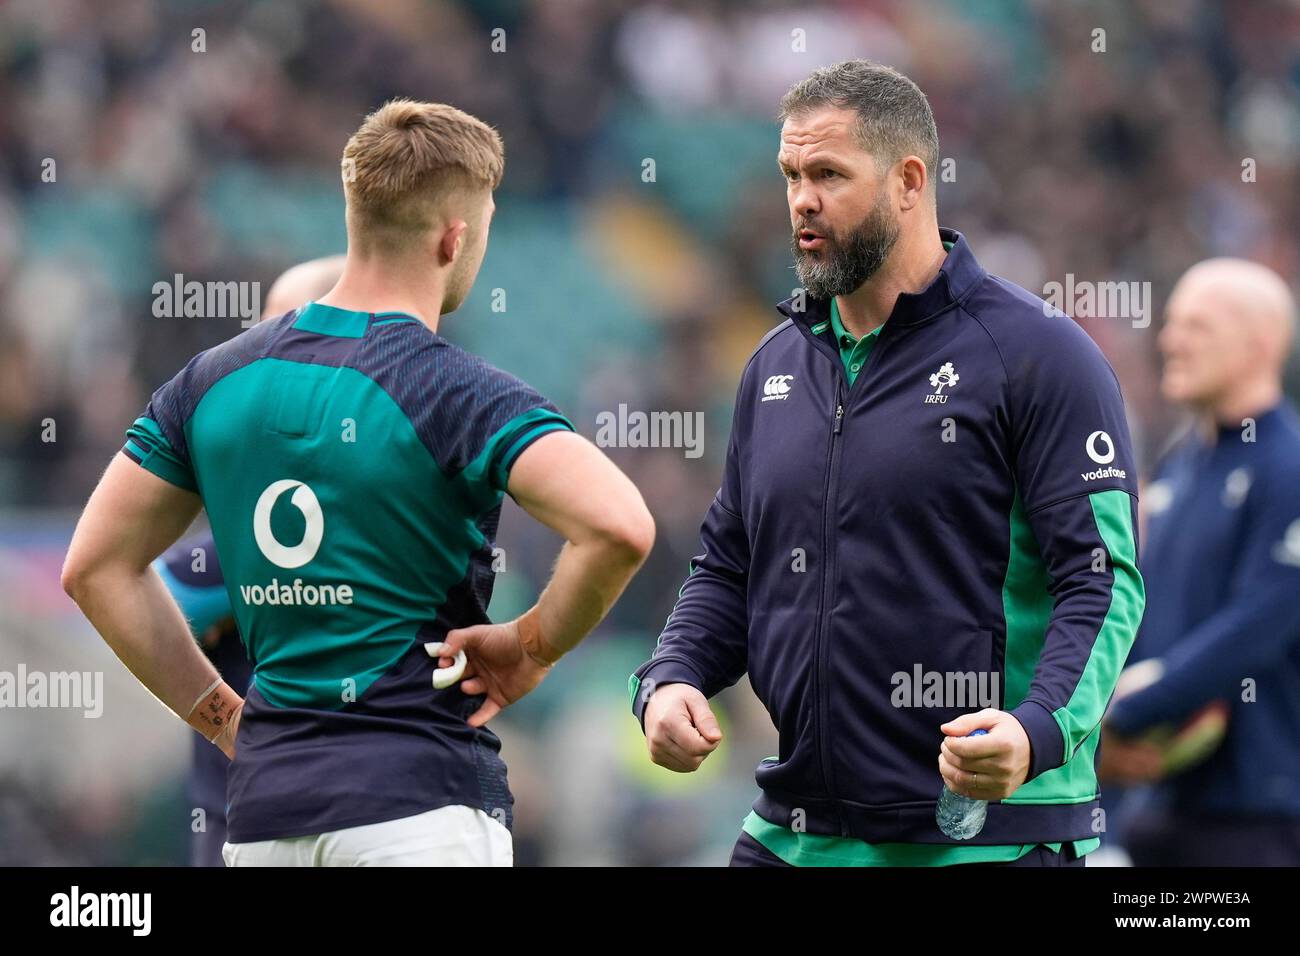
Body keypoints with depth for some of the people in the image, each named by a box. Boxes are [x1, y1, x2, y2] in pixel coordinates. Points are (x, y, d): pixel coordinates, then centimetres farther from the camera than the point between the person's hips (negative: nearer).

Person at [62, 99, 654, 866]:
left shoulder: (217, 380, 8)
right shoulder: (461, 397, -9)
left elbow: (97, 567, 14)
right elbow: (619, 525, -25)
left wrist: (218, 713, 16)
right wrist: (534, 646, -8)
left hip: (265, 810, 6)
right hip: (422, 804, -6)